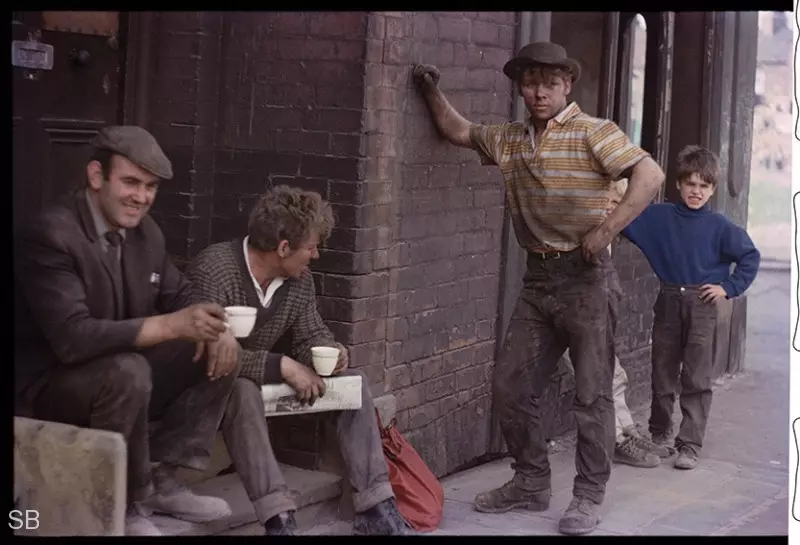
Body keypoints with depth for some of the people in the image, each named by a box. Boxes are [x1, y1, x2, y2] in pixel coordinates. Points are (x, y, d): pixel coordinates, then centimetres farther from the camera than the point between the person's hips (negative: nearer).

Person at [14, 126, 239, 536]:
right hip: (46, 386, -8)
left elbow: (178, 295, 14)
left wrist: (210, 328, -11)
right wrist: (172, 325, -40)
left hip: (121, 373, 8)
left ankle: (160, 478, -1)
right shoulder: (50, 236, -23)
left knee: (221, 354, -2)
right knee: (128, 371, -36)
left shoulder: (145, 232, 2)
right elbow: (72, 337, -33)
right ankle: (127, 503, -15)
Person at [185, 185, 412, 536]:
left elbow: (311, 334, 6)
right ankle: (278, 520, -45)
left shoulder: (300, 280, -2)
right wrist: (281, 366, -34)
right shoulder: (212, 272, -26)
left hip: (270, 378, 7)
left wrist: (328, 351, -19)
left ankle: (375, 511, -12)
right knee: (243, 391, -40)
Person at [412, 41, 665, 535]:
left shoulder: (594, 133, -10)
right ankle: (531, 483, 23)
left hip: (585, 276, -7)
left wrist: (606, 229, -24)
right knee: (511, 385, 9)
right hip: (538, 277, 7)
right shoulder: (510, 140, 11)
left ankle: (589, 496, 8)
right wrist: (433, 92, 12)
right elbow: (461, 132, 26)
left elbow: (651, 175, -20)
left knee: (592, 393, -1)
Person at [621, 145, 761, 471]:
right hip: (668, 301, 3)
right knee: (662, 375, 13)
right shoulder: (659, 217, 2)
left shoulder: (718, 226, -3)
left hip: (702, 306, -2)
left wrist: (729, 288, -3)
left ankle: (689, 445, 0)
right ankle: (659, 433, 30)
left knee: (696, 380, -3)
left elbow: (750, 257, 2)